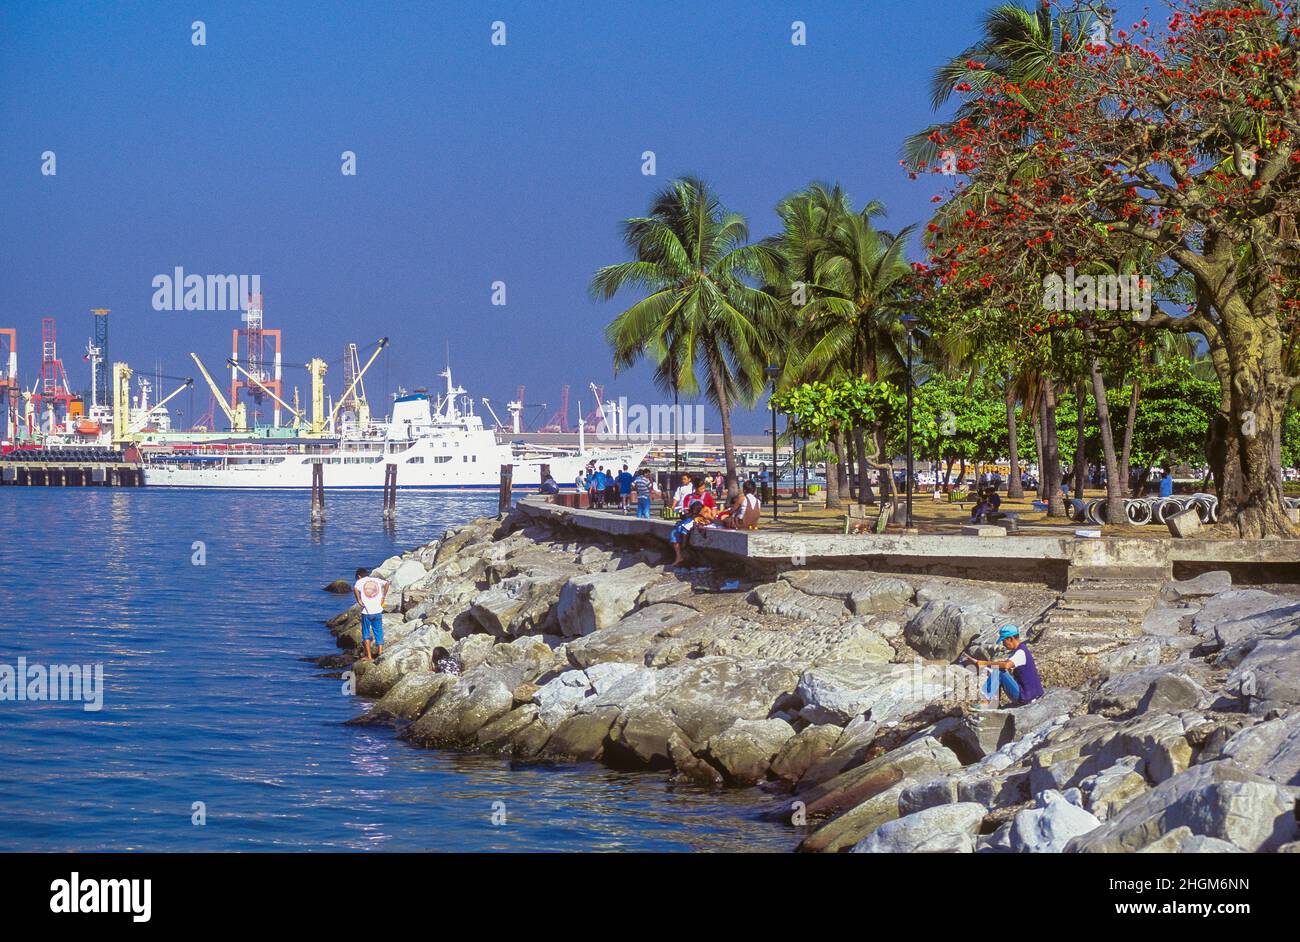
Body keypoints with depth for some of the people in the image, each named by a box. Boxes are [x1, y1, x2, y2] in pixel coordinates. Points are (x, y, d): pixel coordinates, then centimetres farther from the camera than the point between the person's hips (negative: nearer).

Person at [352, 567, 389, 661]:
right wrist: (383, 598, 0)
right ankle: (380, 652, 7)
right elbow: (386, 584, -5)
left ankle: (368, 656, 6)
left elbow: (355, 589, -22)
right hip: (378, 611, 2)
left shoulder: (360, 581, -1)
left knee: (366, 633, 9)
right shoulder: (376, 580, 9)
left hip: (366, 611, -2)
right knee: (378, 632, 11)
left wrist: (359, 601, -12)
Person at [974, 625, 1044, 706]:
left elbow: (1007, 665, -36)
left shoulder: (1021, 652, -19)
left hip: (1024, 696, -10)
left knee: (998, 671, -19)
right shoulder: (1018, 650, 13)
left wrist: (986, 663, -29)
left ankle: (987, 701, -19)